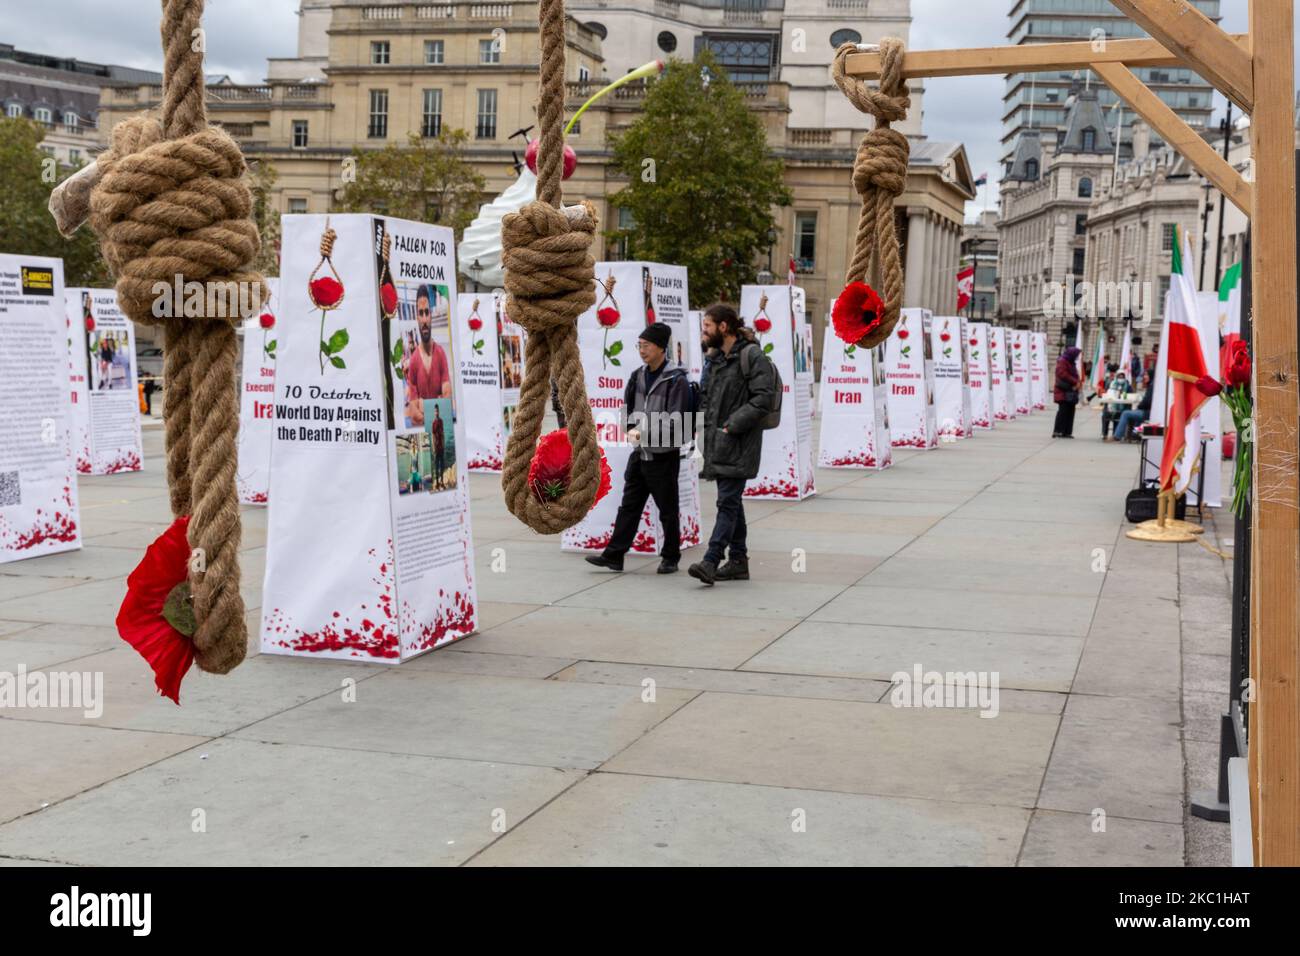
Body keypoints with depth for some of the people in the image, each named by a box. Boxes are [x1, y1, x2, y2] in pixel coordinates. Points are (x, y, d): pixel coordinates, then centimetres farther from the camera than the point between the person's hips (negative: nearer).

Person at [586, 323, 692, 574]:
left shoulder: (676, 380, -12)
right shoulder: (638, 376, 9)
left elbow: (676, 422, -17)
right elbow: (628, 409, 16)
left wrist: (645, 433, -21)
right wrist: (633, 429, -4)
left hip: (664, 456, -6)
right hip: (639, 453, 6)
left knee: (667, 511, 5)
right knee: (628, 506, 7)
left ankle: (670, 558, 17)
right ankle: (614, 555, 9)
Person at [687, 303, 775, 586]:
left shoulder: (752, 356, -9)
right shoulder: (714, 358, 16)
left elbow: (762, 398, -16)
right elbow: (705, 396, 24)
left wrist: (733, 425, -18)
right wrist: (706, 423, 7)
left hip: (739, 445, -9)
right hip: (717, 441, 9)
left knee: (728, 502, -11)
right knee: (731, 501, 12)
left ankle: (711, 561, -17)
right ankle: (738, 560, 19)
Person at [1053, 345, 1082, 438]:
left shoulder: (1071, 363, 20)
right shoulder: (1062, 362, -9)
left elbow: (1074, 375, 23)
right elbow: (1063, 374, -20)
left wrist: (1077, 383, 3)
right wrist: (1075, 382, -19)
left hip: (1071, 391, 10)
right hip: (1063, 392, -9)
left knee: (1070, 412, 6)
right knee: (1063, 411, -13)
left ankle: (1067, 432, 7)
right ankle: (1057, 431, -13)